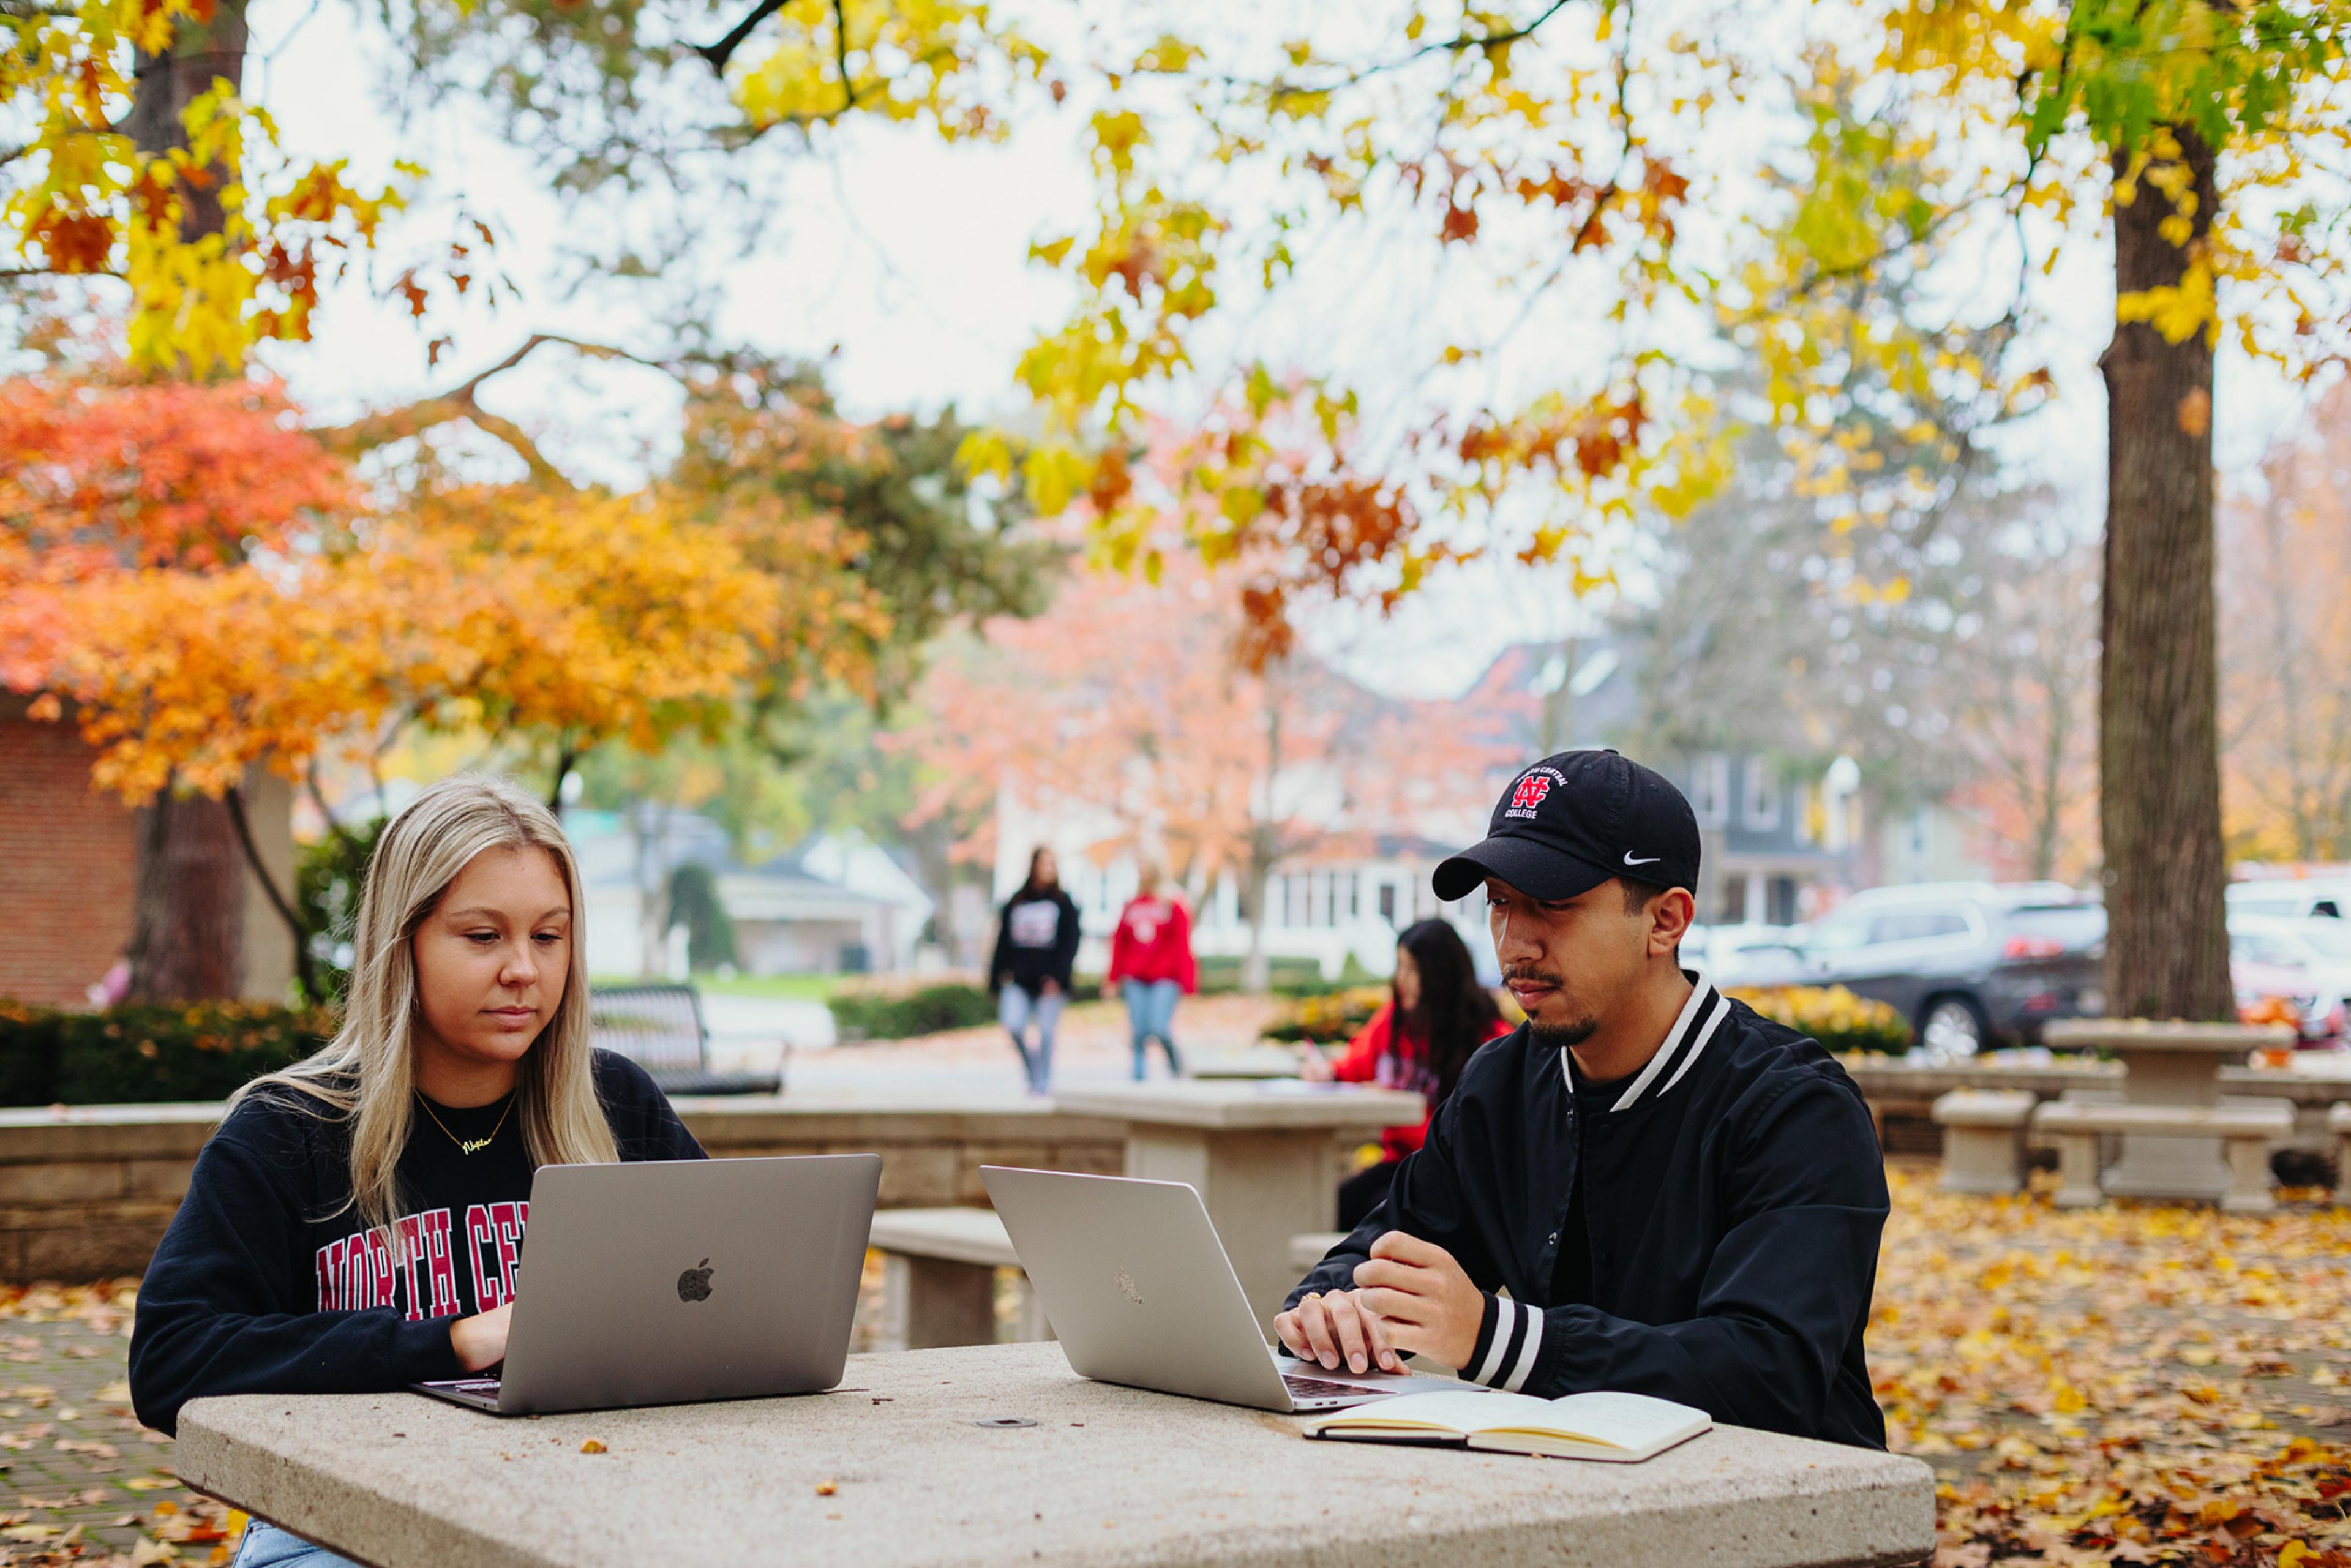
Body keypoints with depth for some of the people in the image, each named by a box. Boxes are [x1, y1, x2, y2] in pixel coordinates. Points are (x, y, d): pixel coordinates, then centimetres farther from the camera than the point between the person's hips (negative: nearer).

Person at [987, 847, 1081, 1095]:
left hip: (1050, 982, -2)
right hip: (1019, 980, 2)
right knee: (1012, 1024, -14)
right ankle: (1033, 1071, 8)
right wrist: (997, 979, 8)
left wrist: (1056, 976, -13)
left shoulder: (1063, 903, 5)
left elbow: (1070, 943, -2)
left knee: (1045, 1032, -3)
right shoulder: (1015, 904, 12)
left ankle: (1043, 1082, 10)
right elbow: (1003, 942, 13)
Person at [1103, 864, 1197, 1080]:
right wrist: (1113, 978, 13)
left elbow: (1182, 946, -3)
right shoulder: (1130, 908, 11)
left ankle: (1176, 1064, 12)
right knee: (1139, 1033, 0)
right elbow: (1119, 944, 14)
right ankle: (1139, 1076, 7)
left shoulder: (1173, 907, 0)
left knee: (1160, 1028, -14)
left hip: (1165, 980, -4)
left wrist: (1187, 981, -8)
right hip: (1135, 981, 4)